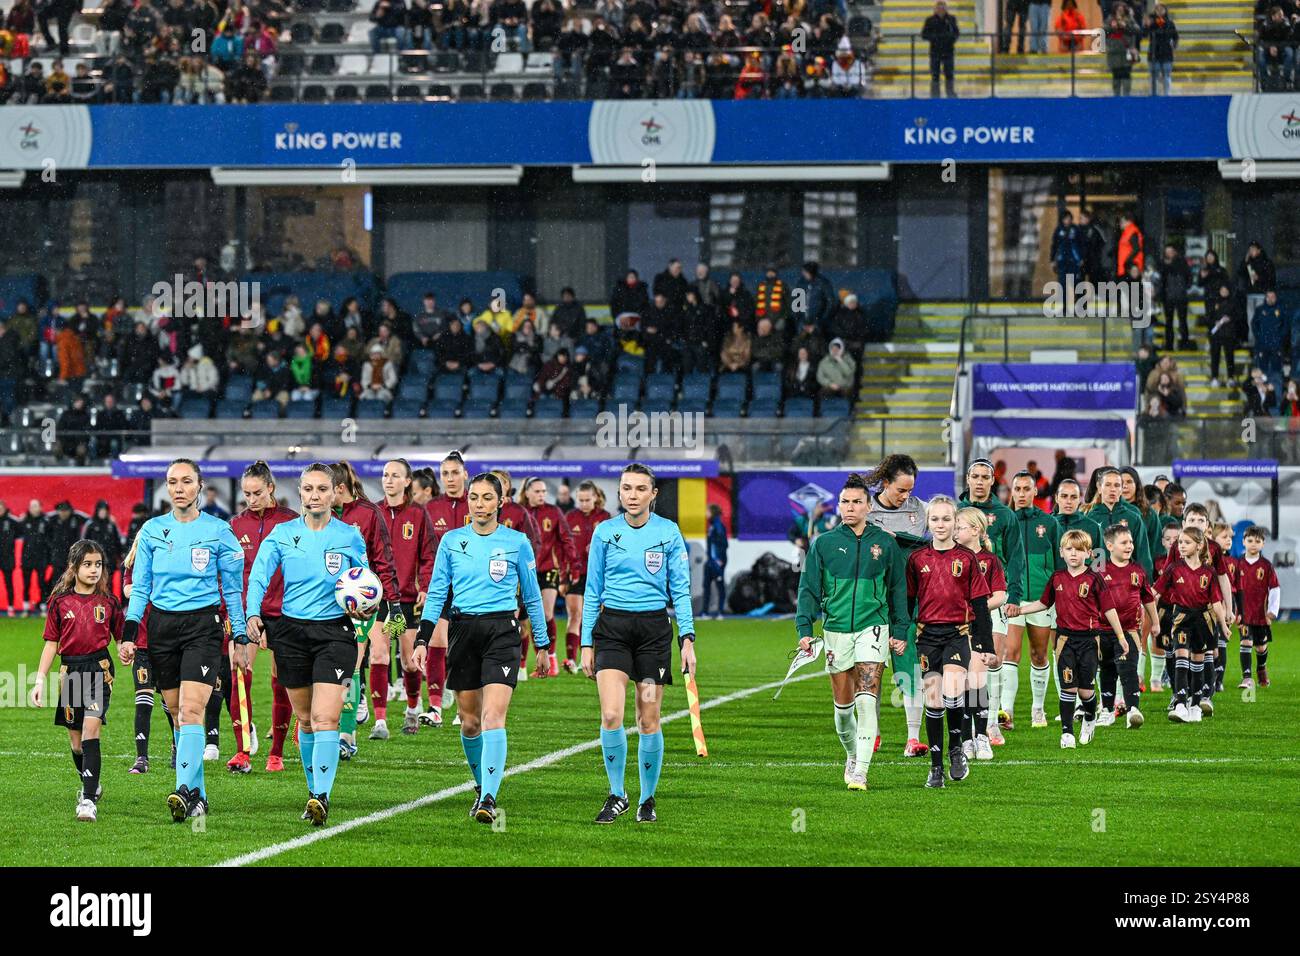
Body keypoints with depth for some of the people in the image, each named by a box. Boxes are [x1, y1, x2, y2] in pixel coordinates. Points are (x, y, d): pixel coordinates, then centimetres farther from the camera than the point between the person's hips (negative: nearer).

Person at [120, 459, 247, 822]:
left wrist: (240, 636, 3)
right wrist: (128, 635, 2)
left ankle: (185, 789, -25)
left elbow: (233, 588, 6)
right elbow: (139, 587, 10)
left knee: (191, 710, -17)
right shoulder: (152, 530, 7)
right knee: (176, 712, 5)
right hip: (161, 625, 3)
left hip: (203, 625, -3)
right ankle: (197, 796, 12)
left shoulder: (218, 531, 0)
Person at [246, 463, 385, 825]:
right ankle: (314, 791, 24)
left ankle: (322, 797, -18)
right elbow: (258, 577, -6)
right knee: (304, 719, 9)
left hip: (334, 631, -2)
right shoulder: (282, 534, 3)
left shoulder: (350, 536, 2)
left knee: (325, 718, -15)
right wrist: (253, 615, -23)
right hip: (292, 631, 2)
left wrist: (363, 608, -11)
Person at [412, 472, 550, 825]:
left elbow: (532, 597, 10)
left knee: (493, 716, -17)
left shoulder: (517, 542, 2)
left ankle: (488, 799, -23)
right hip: (462, 630, 3)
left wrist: (542, 646, 12)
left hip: (502, 630, -3)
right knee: (469, 721, 8)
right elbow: (437, 593, 9)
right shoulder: (452, 541, 6)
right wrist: (422, 639, -1)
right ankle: (482, 786, 31)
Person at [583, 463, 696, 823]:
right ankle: (617, 794, 1)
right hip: (612, 627, 0)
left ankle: (647, 800, 16)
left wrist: (687, 638, -4)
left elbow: (681, 588, 5)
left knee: (649, 720, 2)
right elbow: (592, 591, 9)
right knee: (611, 716, -15)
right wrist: (587, 644, 5)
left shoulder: (668, 532, 2)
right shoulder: (605, 532, 4)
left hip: (654, 628, 0)